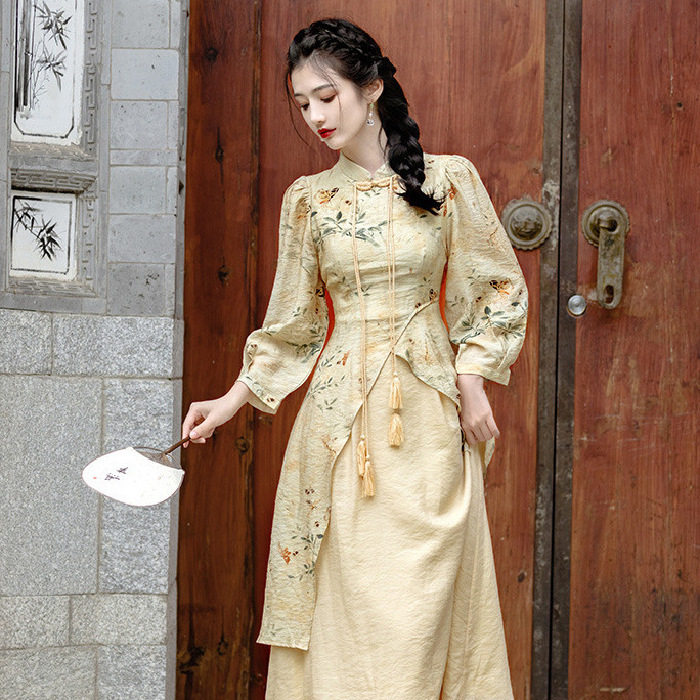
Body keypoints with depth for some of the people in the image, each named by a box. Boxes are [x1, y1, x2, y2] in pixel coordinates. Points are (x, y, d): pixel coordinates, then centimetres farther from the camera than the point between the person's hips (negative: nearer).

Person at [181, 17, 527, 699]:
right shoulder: (307, 199, 6)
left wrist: (472, 380, -1)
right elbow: (293, 321, 11)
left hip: (427, 412, -1)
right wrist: (232, 400, 4)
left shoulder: (449, 178, 1)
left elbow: (498, 288, 7)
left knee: (420, 594, -2)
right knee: (348, 589, 0)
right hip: (339, 413, 1)